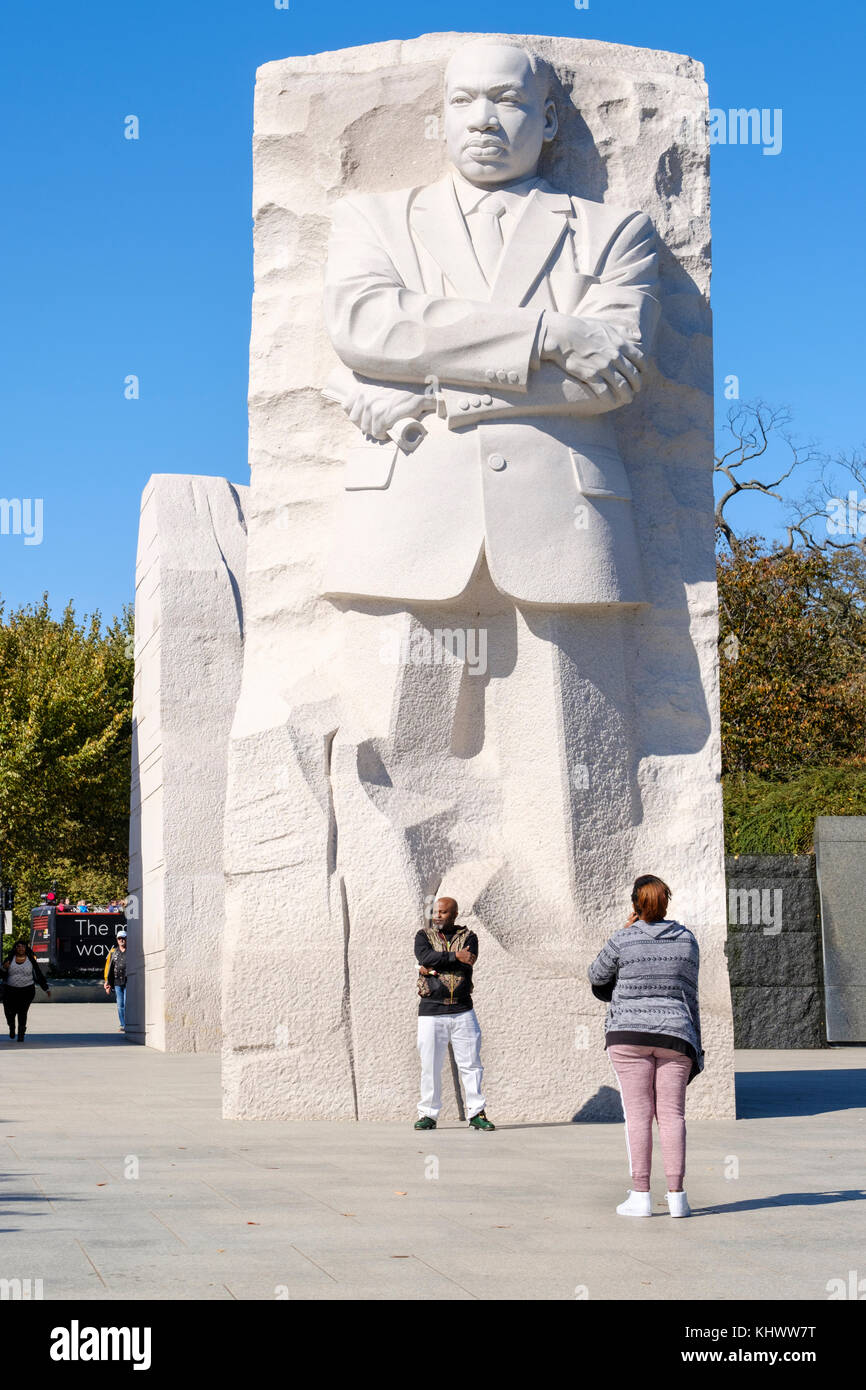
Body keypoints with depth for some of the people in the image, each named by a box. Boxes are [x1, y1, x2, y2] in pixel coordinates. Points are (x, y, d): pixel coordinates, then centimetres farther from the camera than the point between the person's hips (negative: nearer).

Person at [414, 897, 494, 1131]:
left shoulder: (468, 937, 8)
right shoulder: (424, 936, 9)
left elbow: (467, 965, -10)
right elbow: (426, 957, -12)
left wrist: (433, 968, -10)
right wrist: (455, 956, -17)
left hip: (462, 1011, 0)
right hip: (431, 1011, 0)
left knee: (471, 1064, 0)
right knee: (430, 1066, 0)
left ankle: (476, 1113, 5)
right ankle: (428, 1115, 7)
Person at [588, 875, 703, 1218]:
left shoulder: (623, 940, -6)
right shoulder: (686, 940, 5)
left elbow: (596, 977, 11)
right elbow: (690, 994, 11)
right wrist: (695, 1047, 17)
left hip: (629, 1033, -2)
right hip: (675, 1034, 3)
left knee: (638, 1114, -1)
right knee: (672, 1114, 3)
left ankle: (640, 1196, -1)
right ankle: (676, 1196, 0)